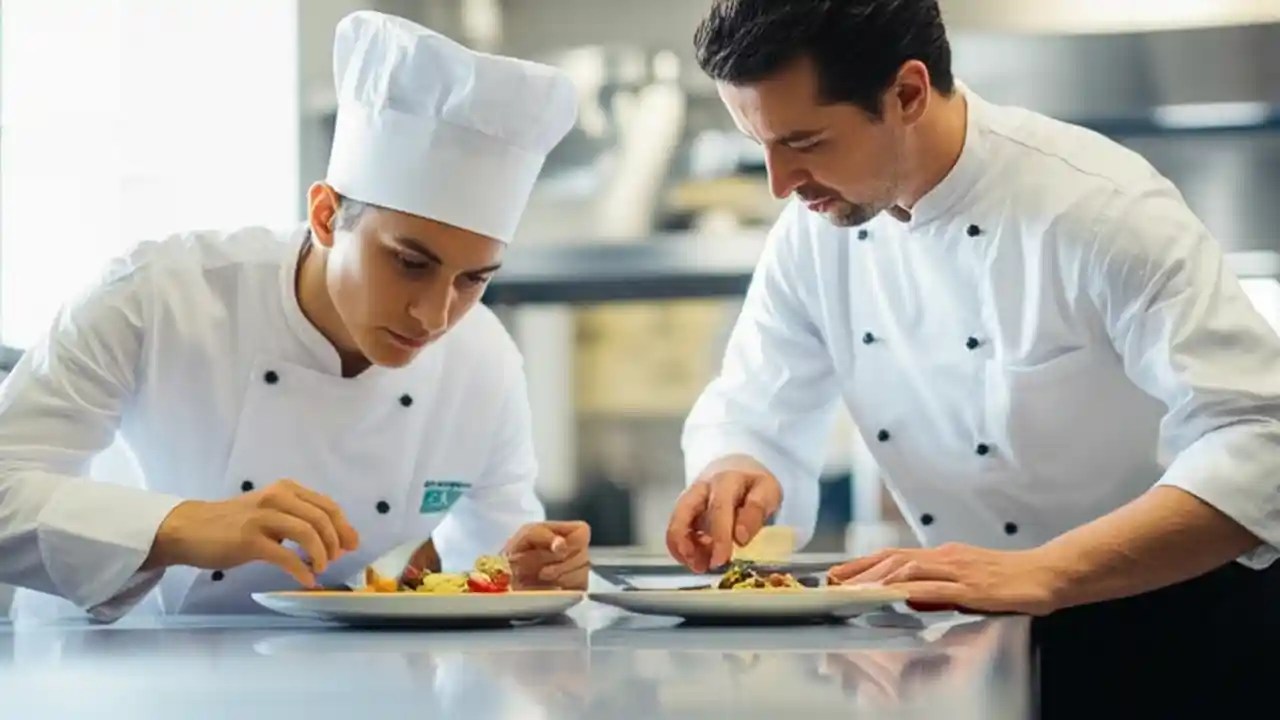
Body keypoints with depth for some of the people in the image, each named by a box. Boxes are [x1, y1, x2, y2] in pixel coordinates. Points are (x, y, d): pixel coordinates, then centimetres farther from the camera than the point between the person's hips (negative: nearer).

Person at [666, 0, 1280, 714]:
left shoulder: (1099, 205, -22)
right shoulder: (814, 230, -4)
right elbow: (747, 418, 5)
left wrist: (1036, 573, -38)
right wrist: (734, 477, -19)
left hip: (1172, 630, -3)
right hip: (985, 637, 3)